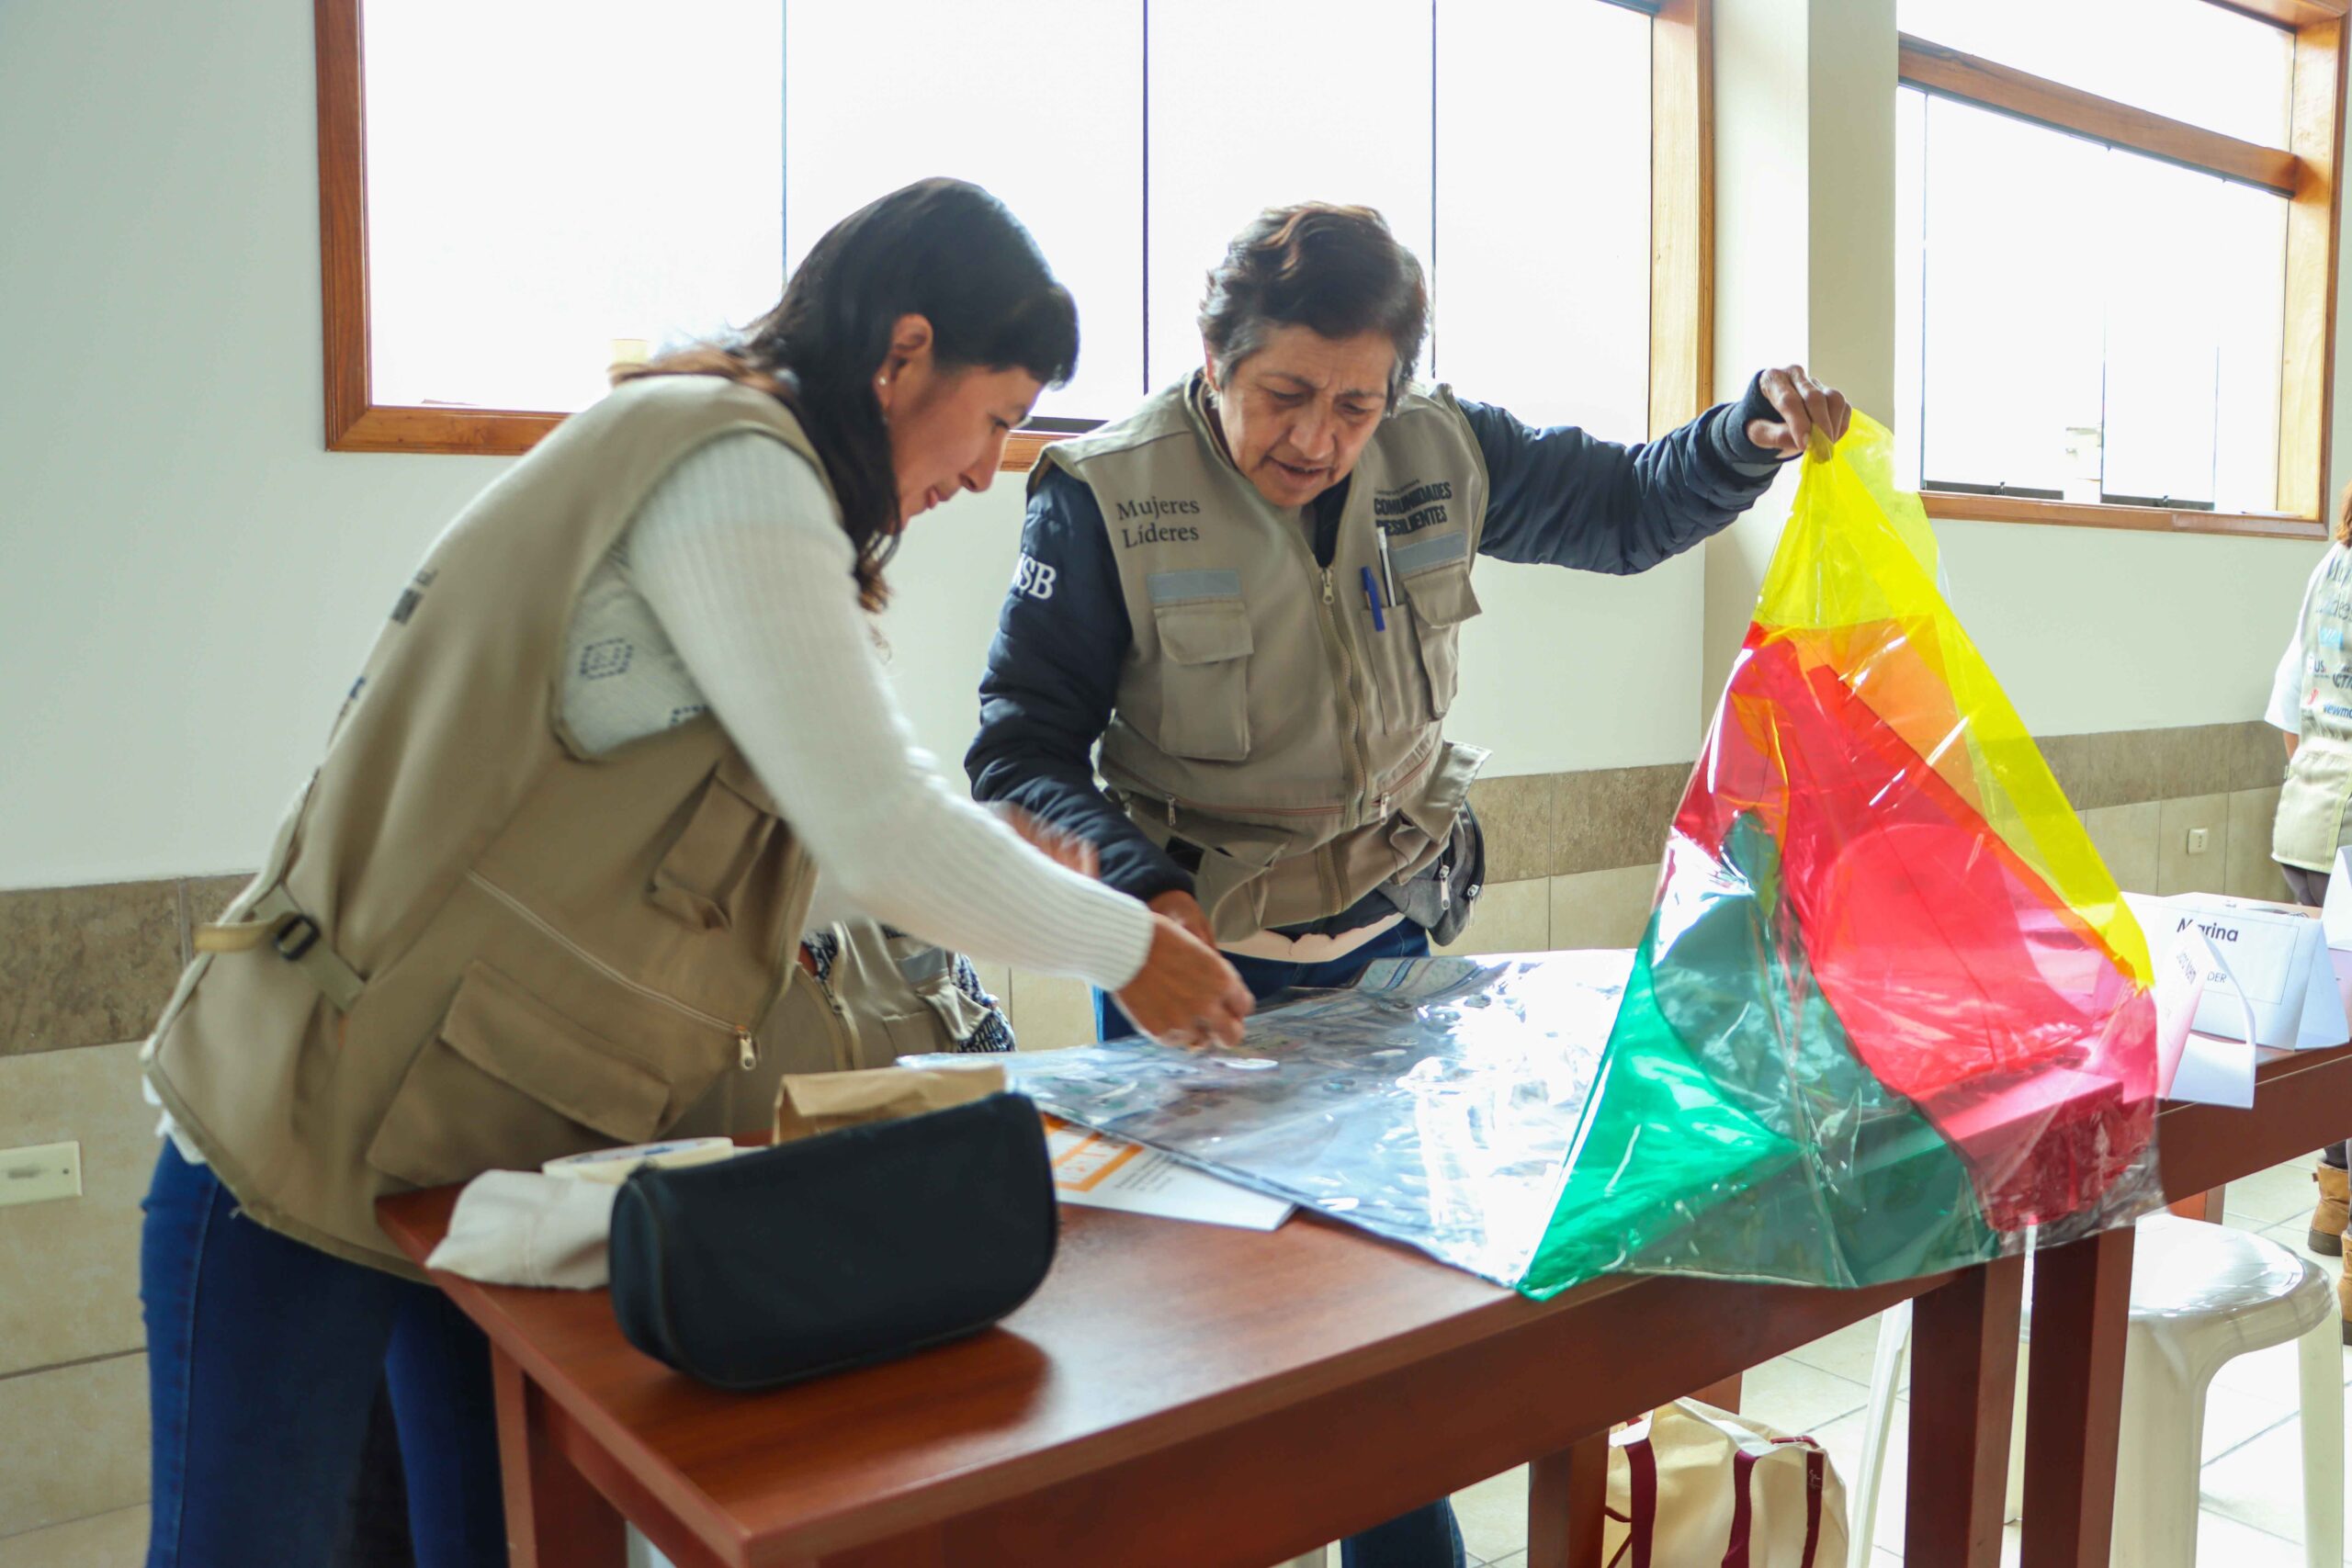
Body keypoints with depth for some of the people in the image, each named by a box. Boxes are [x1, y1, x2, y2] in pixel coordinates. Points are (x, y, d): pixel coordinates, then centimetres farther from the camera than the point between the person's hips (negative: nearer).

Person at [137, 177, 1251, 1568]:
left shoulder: (754, 499, 13)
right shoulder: (730, 467, -18)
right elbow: (880, 822, -22)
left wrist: (975, 873, 10)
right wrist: (1127, 945, -9)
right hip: (311, 1141, -9)